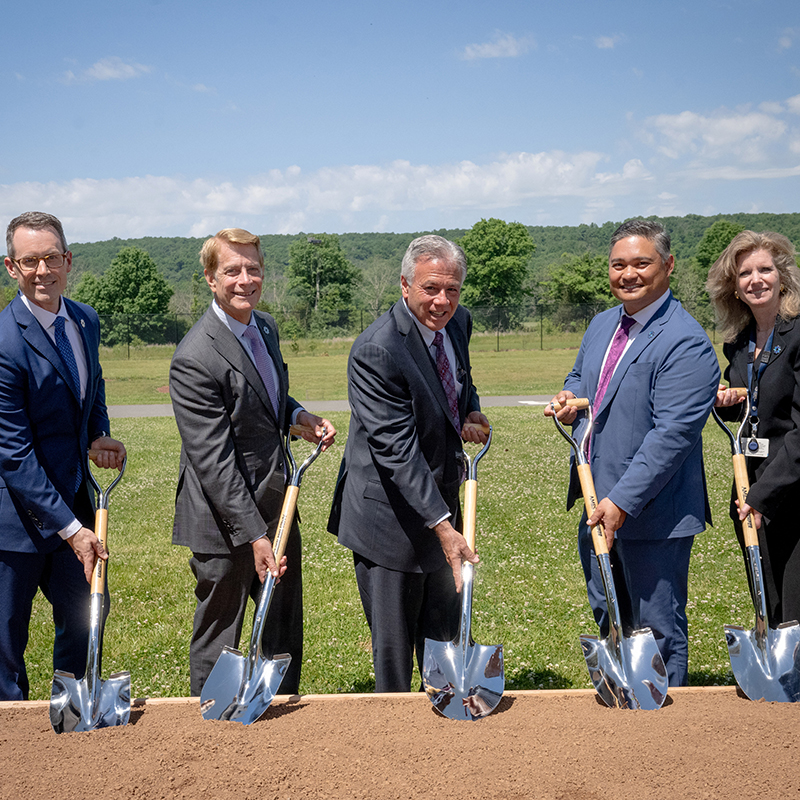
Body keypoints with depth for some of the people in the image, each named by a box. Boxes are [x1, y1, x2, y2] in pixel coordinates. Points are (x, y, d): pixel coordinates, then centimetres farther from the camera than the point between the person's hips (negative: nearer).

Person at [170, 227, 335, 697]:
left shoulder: (266, 327, 5)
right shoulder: (196, 359, -22)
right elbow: (214, 462, -24)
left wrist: (299, 417, 0)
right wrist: (254, 537, -25)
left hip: (277, 507, 9)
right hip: (225, 522, -8)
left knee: (287, 634, 20)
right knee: (218, 641, 8)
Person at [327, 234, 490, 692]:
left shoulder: (458, 323, 1)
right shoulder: (376, 351, -25)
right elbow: (397, 450, -28)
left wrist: (471, 411, 1)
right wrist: (442, 526, -31)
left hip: (442, 504, 8)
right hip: (392, 516, -8)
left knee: (444, 634, 21)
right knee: (393, 646, 6)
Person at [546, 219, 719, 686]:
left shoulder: (686, 344, -19)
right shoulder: (602, 325, 9)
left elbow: (672, 434, -24)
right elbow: (580, 378, 26)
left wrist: (622, 501, -27)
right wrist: (570, 399, 1)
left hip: (654, 513, -9)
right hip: (599, 506, 9)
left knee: (658, 629, 6)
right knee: (608, 620, 21)